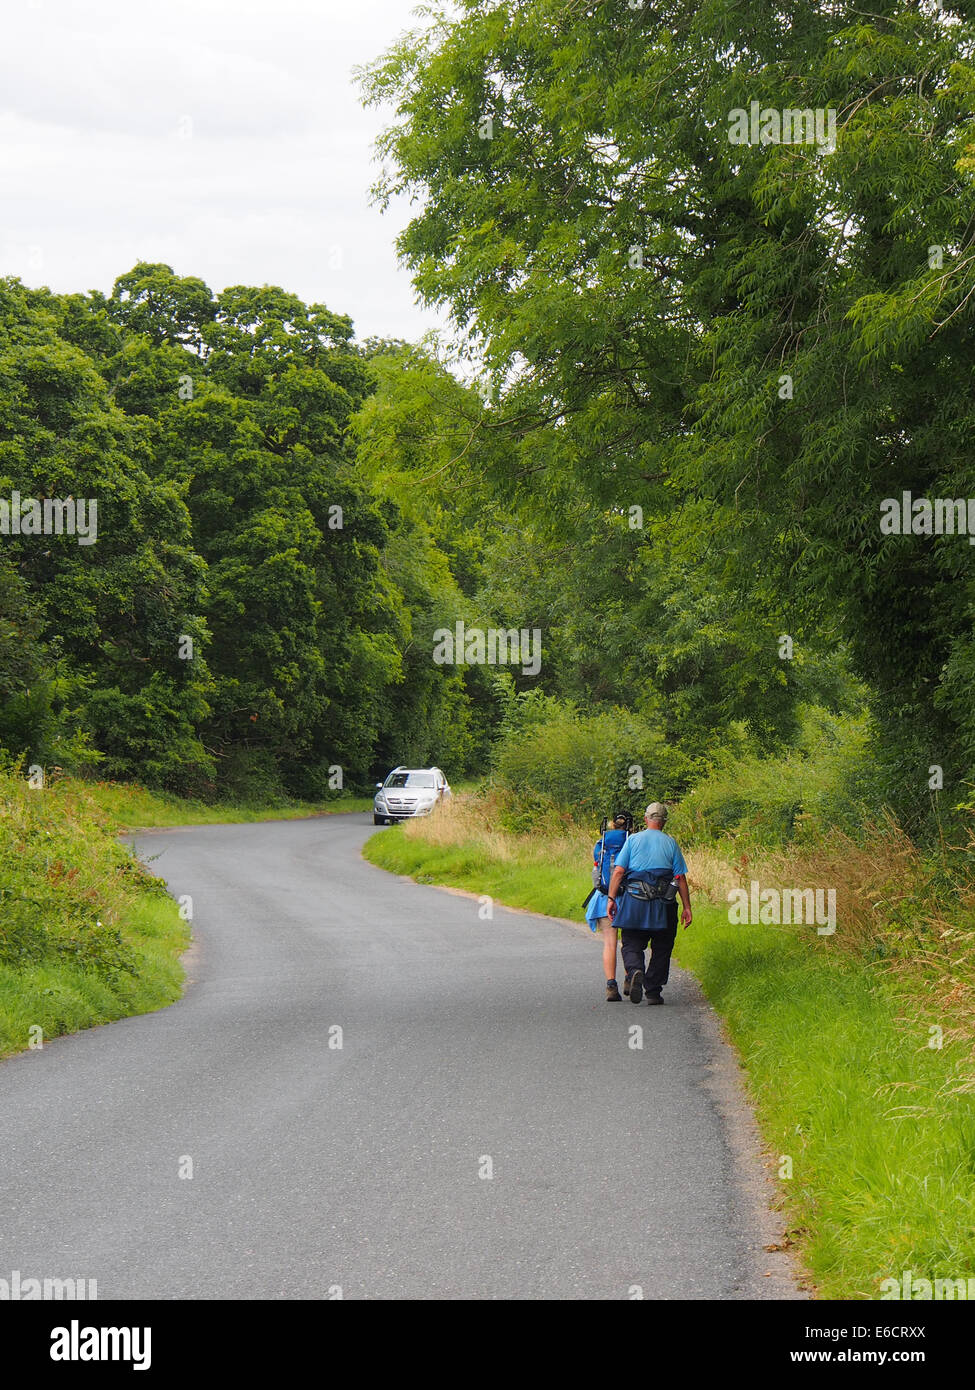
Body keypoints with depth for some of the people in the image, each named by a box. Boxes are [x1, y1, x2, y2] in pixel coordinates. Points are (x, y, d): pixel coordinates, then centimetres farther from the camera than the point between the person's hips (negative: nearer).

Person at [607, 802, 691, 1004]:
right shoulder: (671, 843, 6)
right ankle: (653, 992, 9)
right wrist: (687, 907, 7)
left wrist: (611, 898, -1)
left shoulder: (633, 840, 6)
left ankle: (634, 971, -25)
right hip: (663, 904, 0)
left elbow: (618, 871, -3)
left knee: (631, 944, 6)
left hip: (634, 899, 0)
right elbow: (681, 877, 3)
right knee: (661, 948, 12)